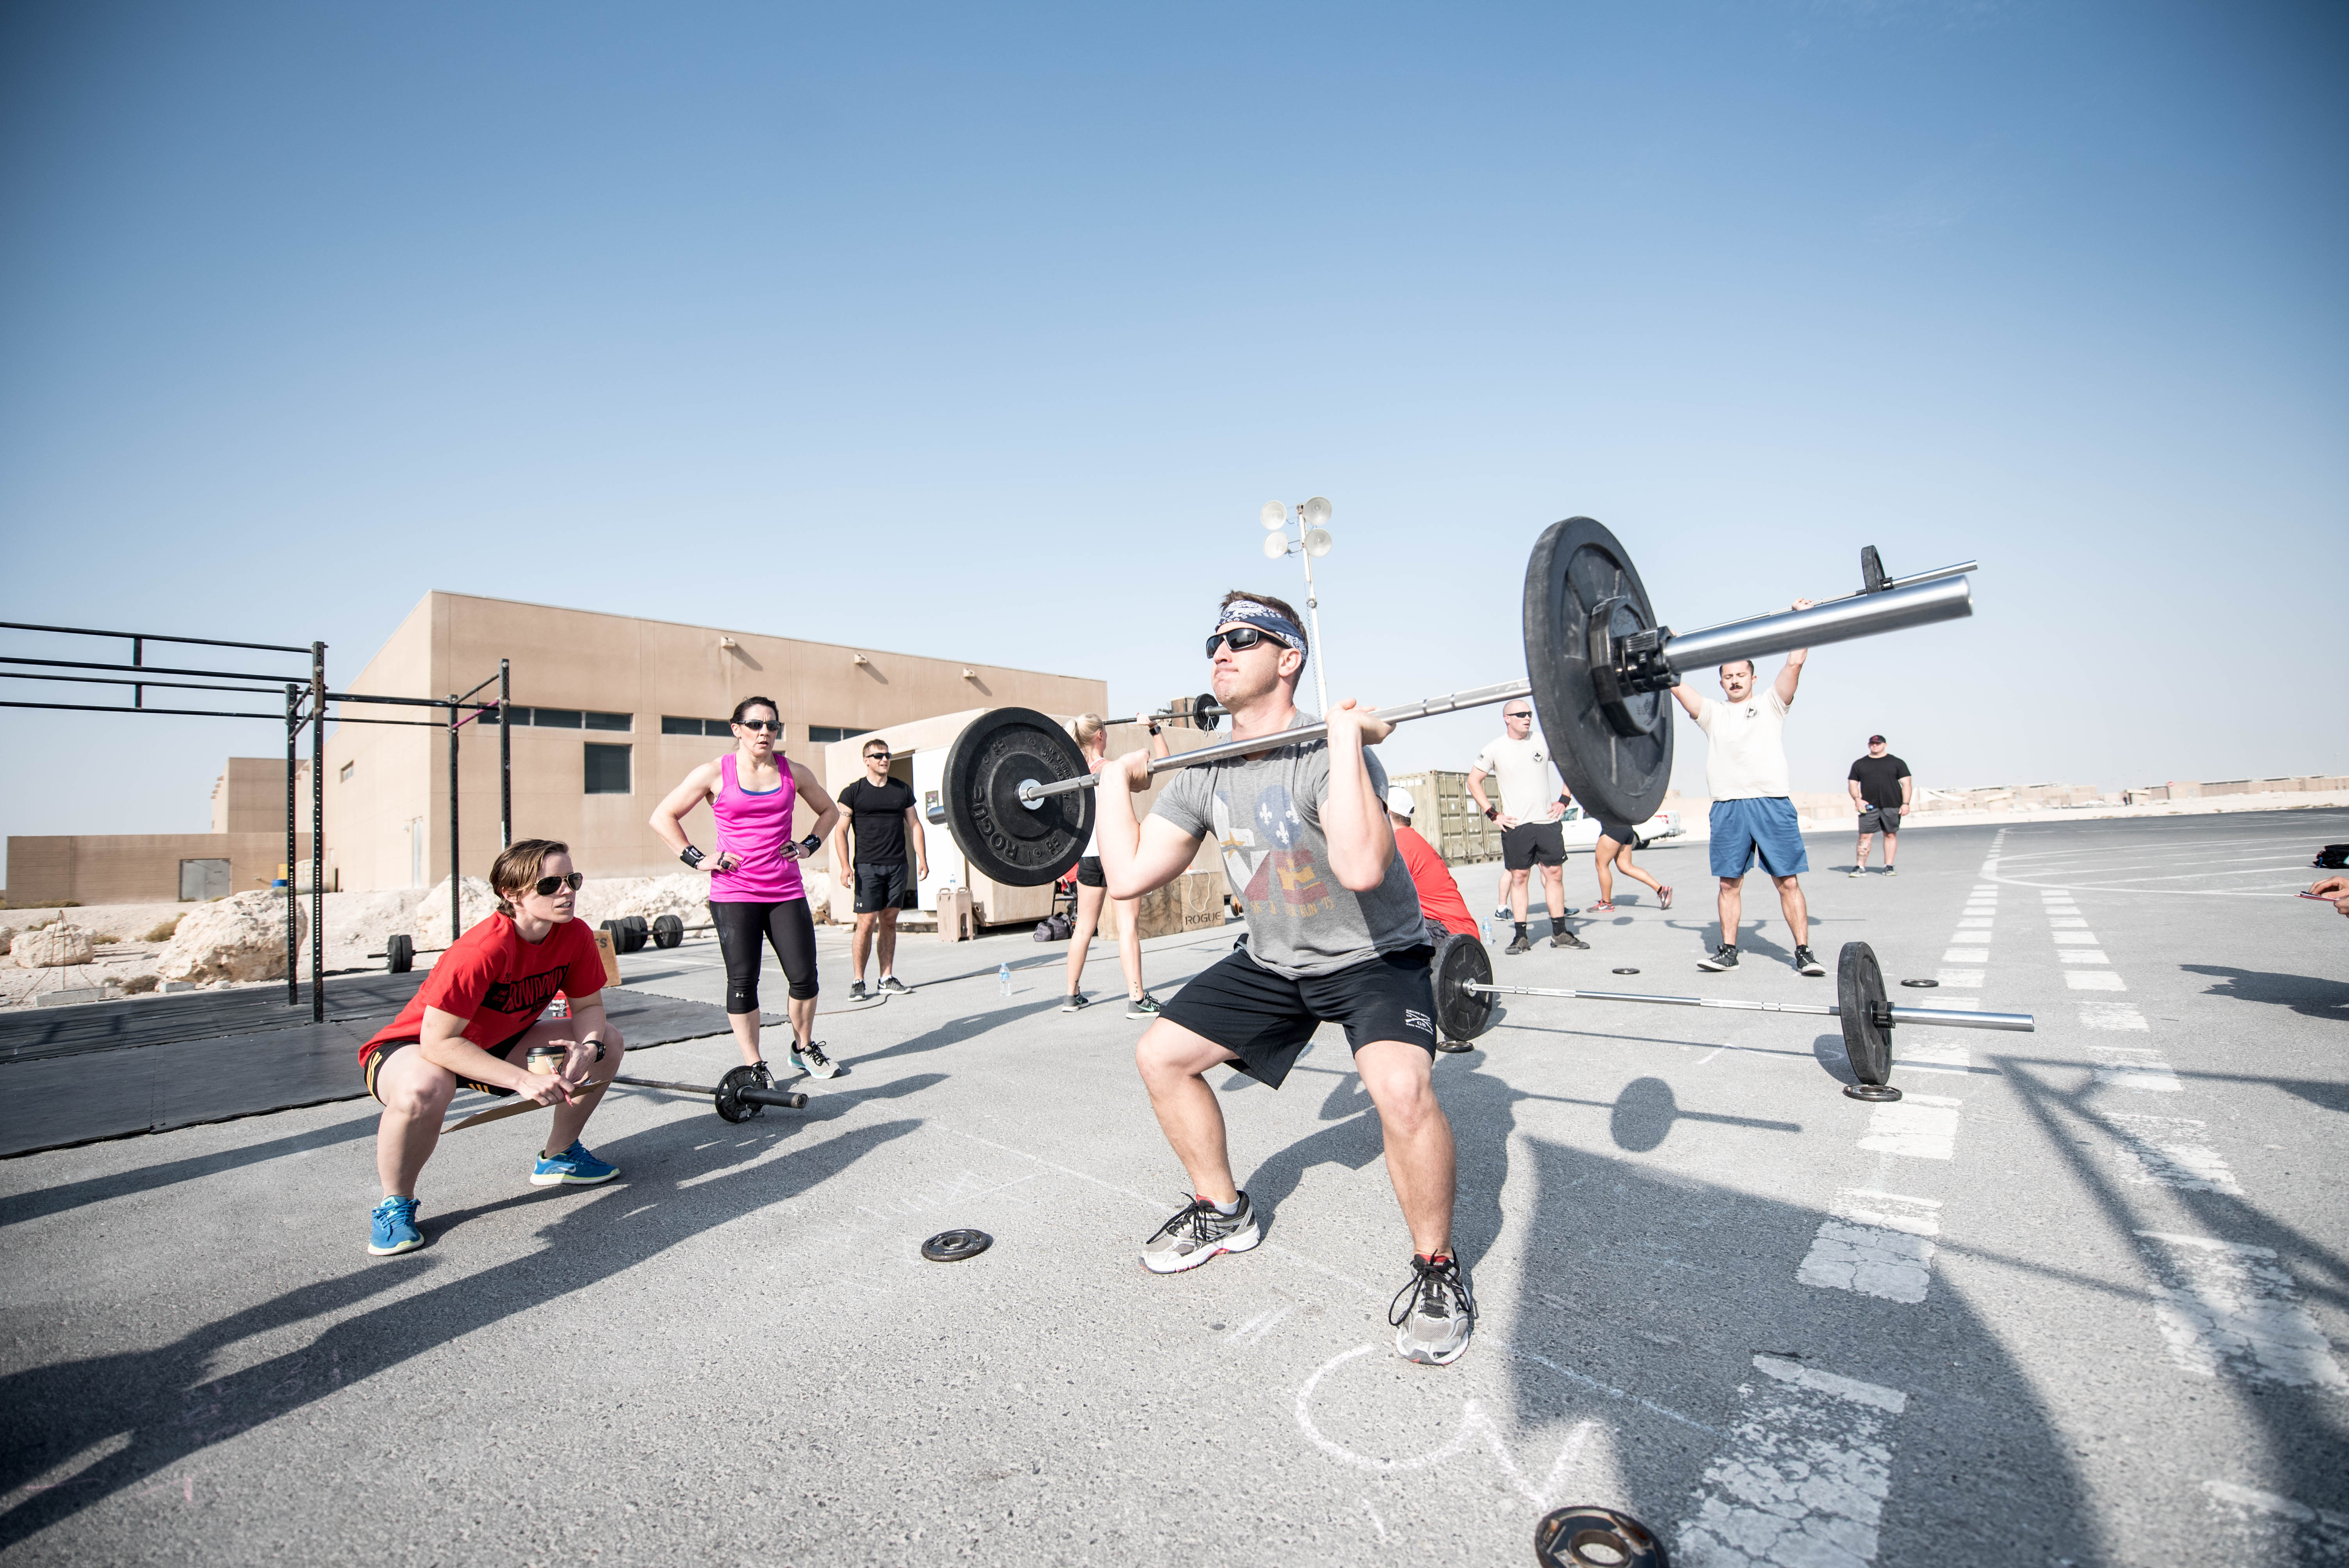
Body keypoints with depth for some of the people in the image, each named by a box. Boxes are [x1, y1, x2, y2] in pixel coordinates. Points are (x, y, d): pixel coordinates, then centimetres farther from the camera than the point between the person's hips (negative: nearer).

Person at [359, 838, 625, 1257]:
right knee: (422, 1091, -41)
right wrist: (523, 1080, -38)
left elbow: (588, 1006, -4)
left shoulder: (576, 936, -16)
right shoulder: (482, 951, -36)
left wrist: (589, 1047, -26)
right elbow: (438, 1041, -34)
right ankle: (395, 1205, -9)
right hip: (415, 1048, -6)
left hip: (498, 1042, 7)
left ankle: (557, 1157, 17)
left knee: (608, 1042, -5)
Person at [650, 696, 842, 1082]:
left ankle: (804, 1049, 24)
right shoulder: (715, 773, -1)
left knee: (804, 975, 1)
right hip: (734, 893, -2)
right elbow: (663, 818, 5)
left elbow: (829, 811, 23)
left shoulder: (793, 773, 7)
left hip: (786, 891, 2)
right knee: (743, 980, 1)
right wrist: (697, 859, -2)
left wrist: (809, 845, 10)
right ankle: (754, 1065, 15)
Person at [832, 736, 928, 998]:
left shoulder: (903, 790, 12)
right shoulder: (853, 792, 1)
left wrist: (923, 859, 6)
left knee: (889, 921, 8)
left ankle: (887, 978, 16)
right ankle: (858, 981, 5)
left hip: (898, 866, 4)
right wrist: (845, 866, -12)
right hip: (867, 866, -3)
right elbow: (841, 832, -1)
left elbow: (915, 826, 15)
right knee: (867, 923, -7)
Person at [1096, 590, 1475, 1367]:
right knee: (1160, 1055, 5)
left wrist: (1345, 736, -41)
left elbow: (1362, 868, -46)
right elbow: (1128, 878, -8)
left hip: (1373, 955, -7)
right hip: (1274, 959, 7)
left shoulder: (1327, 754, -26)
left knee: (1400, 1086, -33)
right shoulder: (1202, 773, -4)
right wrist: (1117, 780, -2)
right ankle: (1223, 1212, 27)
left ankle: (1438, 1270, -3)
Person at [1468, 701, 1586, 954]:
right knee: (1519, 877, 0)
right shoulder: (1494, 750, -1)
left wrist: (1563, 800, 6)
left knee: (1555, 874, 4)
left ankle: (1559, 933, 13)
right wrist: (1492, 814, -2)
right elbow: (1473, 781, 4)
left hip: (1547, 821, 2)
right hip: (1515, 826, -2)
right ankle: (1521, 937, 5)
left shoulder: (1544, 741, 4)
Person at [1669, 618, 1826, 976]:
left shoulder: (1770, 703, 12)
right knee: (1729, 883, 5)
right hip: (1728, 808, 2)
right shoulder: (1712, 713, 17)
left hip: (1773, 804, -2)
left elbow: (1795, 663, 3)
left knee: (1788, 881, -1)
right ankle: (1728, 951, 11)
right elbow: (1675, 683, 12)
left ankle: (1804, 952, 5)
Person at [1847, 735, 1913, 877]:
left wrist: (1906, 803, -6)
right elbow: (1853, 784, 13)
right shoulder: (1859, 764, 12)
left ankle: (1888, 867, 12)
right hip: (1869, 806, 0)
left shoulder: (1897, 763, 8)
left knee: (1891, 835, 4)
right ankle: (1861, 867, -3)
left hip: (1892, 806, 0)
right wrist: (1857, 799, -5)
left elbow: (1906, 784, 5)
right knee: (1865, 836, -5)